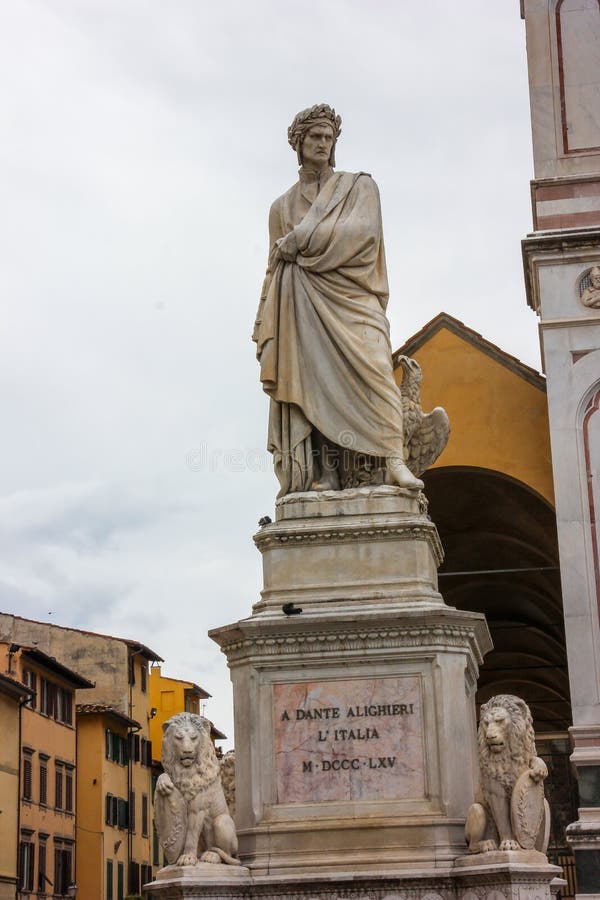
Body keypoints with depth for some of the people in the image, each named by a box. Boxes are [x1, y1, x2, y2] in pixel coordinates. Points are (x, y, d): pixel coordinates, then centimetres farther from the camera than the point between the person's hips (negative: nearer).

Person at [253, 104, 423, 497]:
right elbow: (275, 268, 21)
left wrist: (301, 240, -4)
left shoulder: (359, 185, 16)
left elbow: (363, 230, -3)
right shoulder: (282, 206, 24)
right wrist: (265, 331, 11)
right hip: (301, 306, 2)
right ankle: (324, 477, -20)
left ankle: (393, 460, -33)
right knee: (312, 381, -12)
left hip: (349, 294, -2)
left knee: (371, 365, -23)